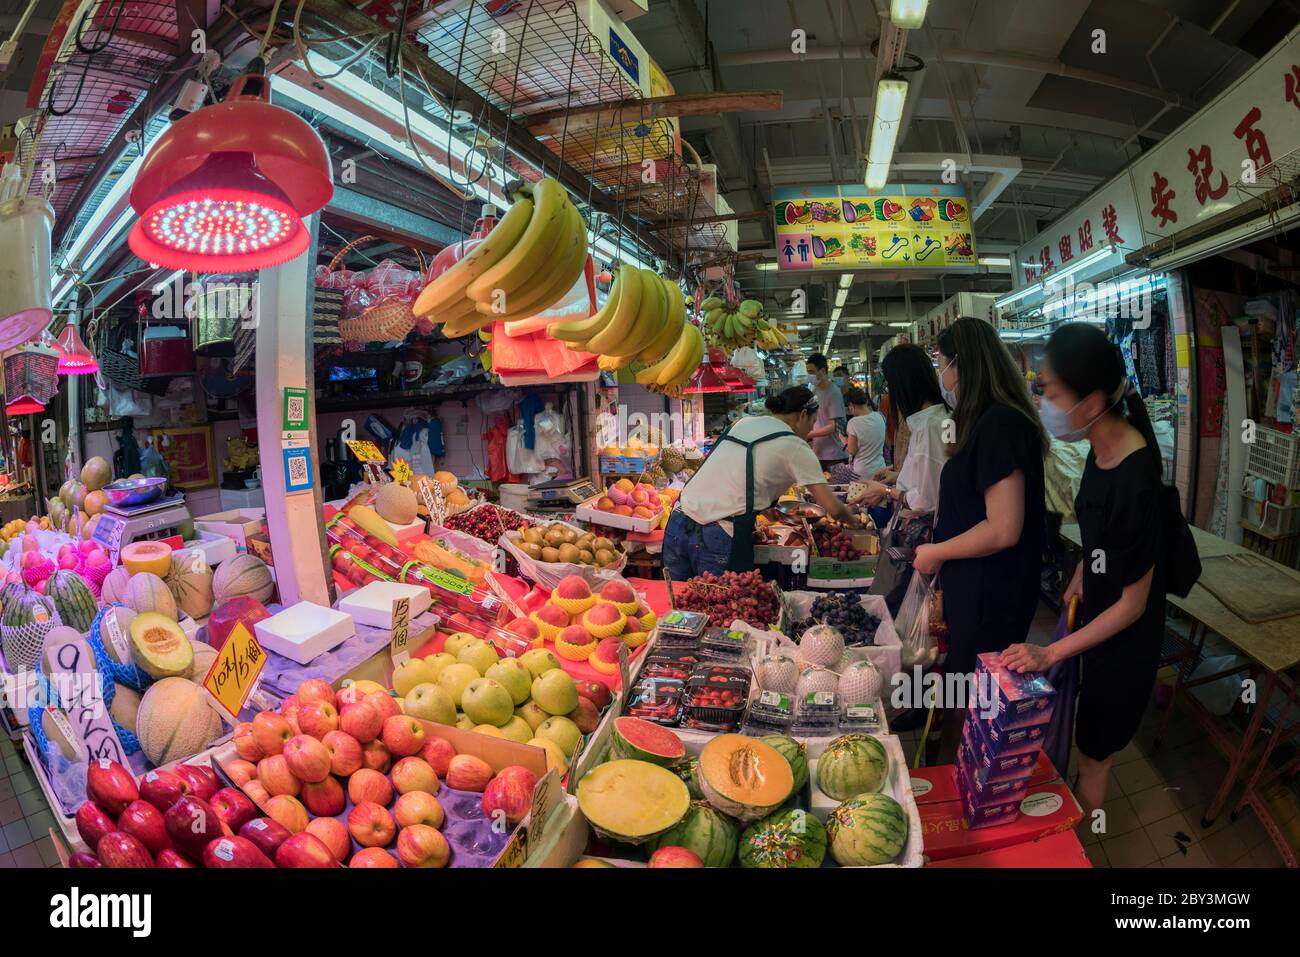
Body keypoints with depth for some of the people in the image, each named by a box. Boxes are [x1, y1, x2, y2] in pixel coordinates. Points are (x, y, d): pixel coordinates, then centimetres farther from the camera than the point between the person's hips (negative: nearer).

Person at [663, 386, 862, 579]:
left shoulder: (744, 423, 17)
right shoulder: (795, 447, 0)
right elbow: (833, 508, -2)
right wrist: (854, 521, 19)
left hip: (677, 525, 6)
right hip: (718, 540, -6)